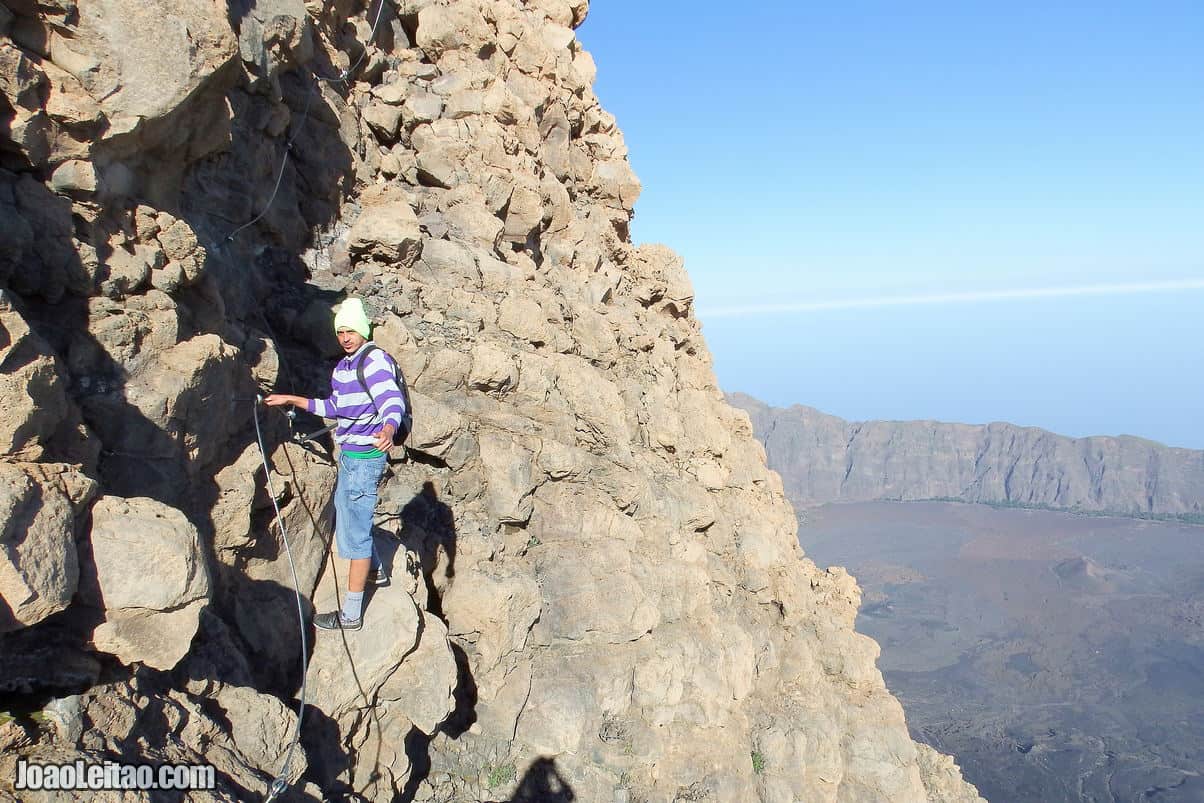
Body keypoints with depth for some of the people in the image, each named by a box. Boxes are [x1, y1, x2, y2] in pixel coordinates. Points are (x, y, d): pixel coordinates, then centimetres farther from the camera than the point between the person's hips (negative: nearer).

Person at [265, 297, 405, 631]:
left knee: (354, 531, -5)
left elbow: (393, 401, -33)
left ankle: (351, 614, 3)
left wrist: (388, 429, -53)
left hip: (364, 456, -10)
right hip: (350, 454, 10)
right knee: (345, 511, 29)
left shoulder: (375, 359, -18)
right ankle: (374, 570, 50)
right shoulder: (343, 366, 13)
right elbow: (335, 407, 24)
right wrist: (292, 400, 22)